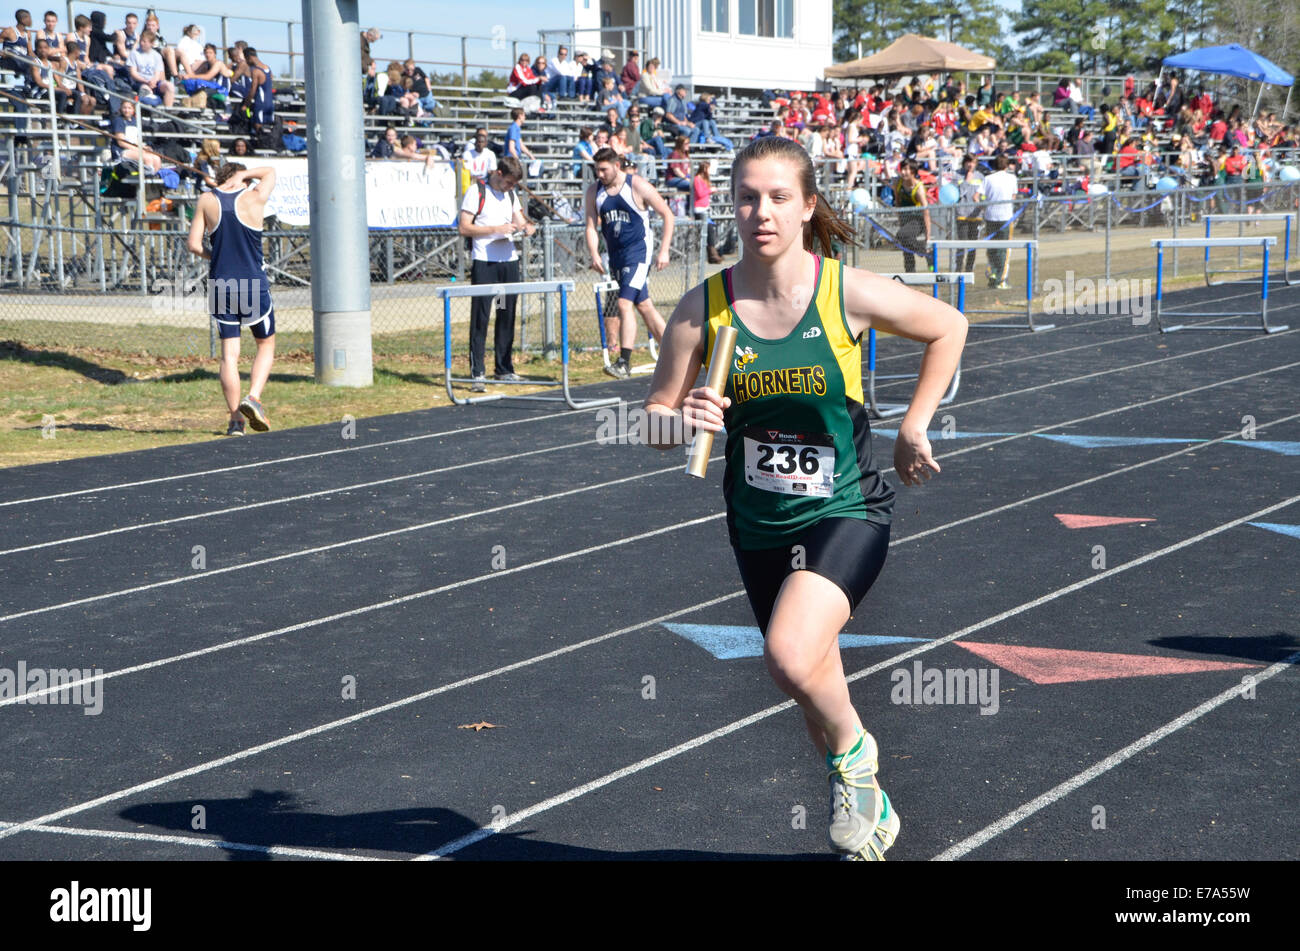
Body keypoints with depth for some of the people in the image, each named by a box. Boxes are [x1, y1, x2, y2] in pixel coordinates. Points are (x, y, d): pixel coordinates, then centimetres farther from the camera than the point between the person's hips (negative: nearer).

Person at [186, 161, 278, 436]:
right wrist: (243, 174, 13)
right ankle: (253, 398, -8)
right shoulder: (255, 197, -3)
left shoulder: (206, 201, 2)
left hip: (220, 286, 2)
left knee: (229, 354, 5)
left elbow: (194, 245, 0)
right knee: (266, 345, 13)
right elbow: (270, 172, 18)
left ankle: (235, 419, 1)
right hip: (254, 285, -2)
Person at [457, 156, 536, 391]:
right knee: (480, 318, -7)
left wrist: (526, 227, -3)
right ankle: (477, 374, -7)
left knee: (507, 317, 9)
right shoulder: (476, 192, -5)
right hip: (484, 264, -6)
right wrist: (496, 229, -17)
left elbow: (520, 220, 21)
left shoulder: (511, 194, 14)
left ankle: (504, 369, 17)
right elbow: (464, 227, -10)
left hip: (509, 261, 6)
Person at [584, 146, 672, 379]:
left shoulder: (638, 186, -10)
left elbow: (667, 215, -4)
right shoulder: (594, 192, 4)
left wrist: (664, 251, -9)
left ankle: (624, 362, -20)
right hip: (615, 254, 6)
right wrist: (594, 254, -13)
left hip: (638, 251, -6)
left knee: (625, 303, -19)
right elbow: (591, 227, 5)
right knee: (643, 306, 12)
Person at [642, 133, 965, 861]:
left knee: (790, 656, -28)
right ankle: (871, 810, 42)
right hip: (759, 524, 4)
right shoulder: (704, 307, -7)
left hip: (847, 510, -4)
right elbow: (656, 424, -3)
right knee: (812, 688, 15)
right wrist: (684, 420, -25)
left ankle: (854, 751, 4)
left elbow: (949, 326, 4)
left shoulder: (849, 293, -13)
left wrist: (914, 427, 2)